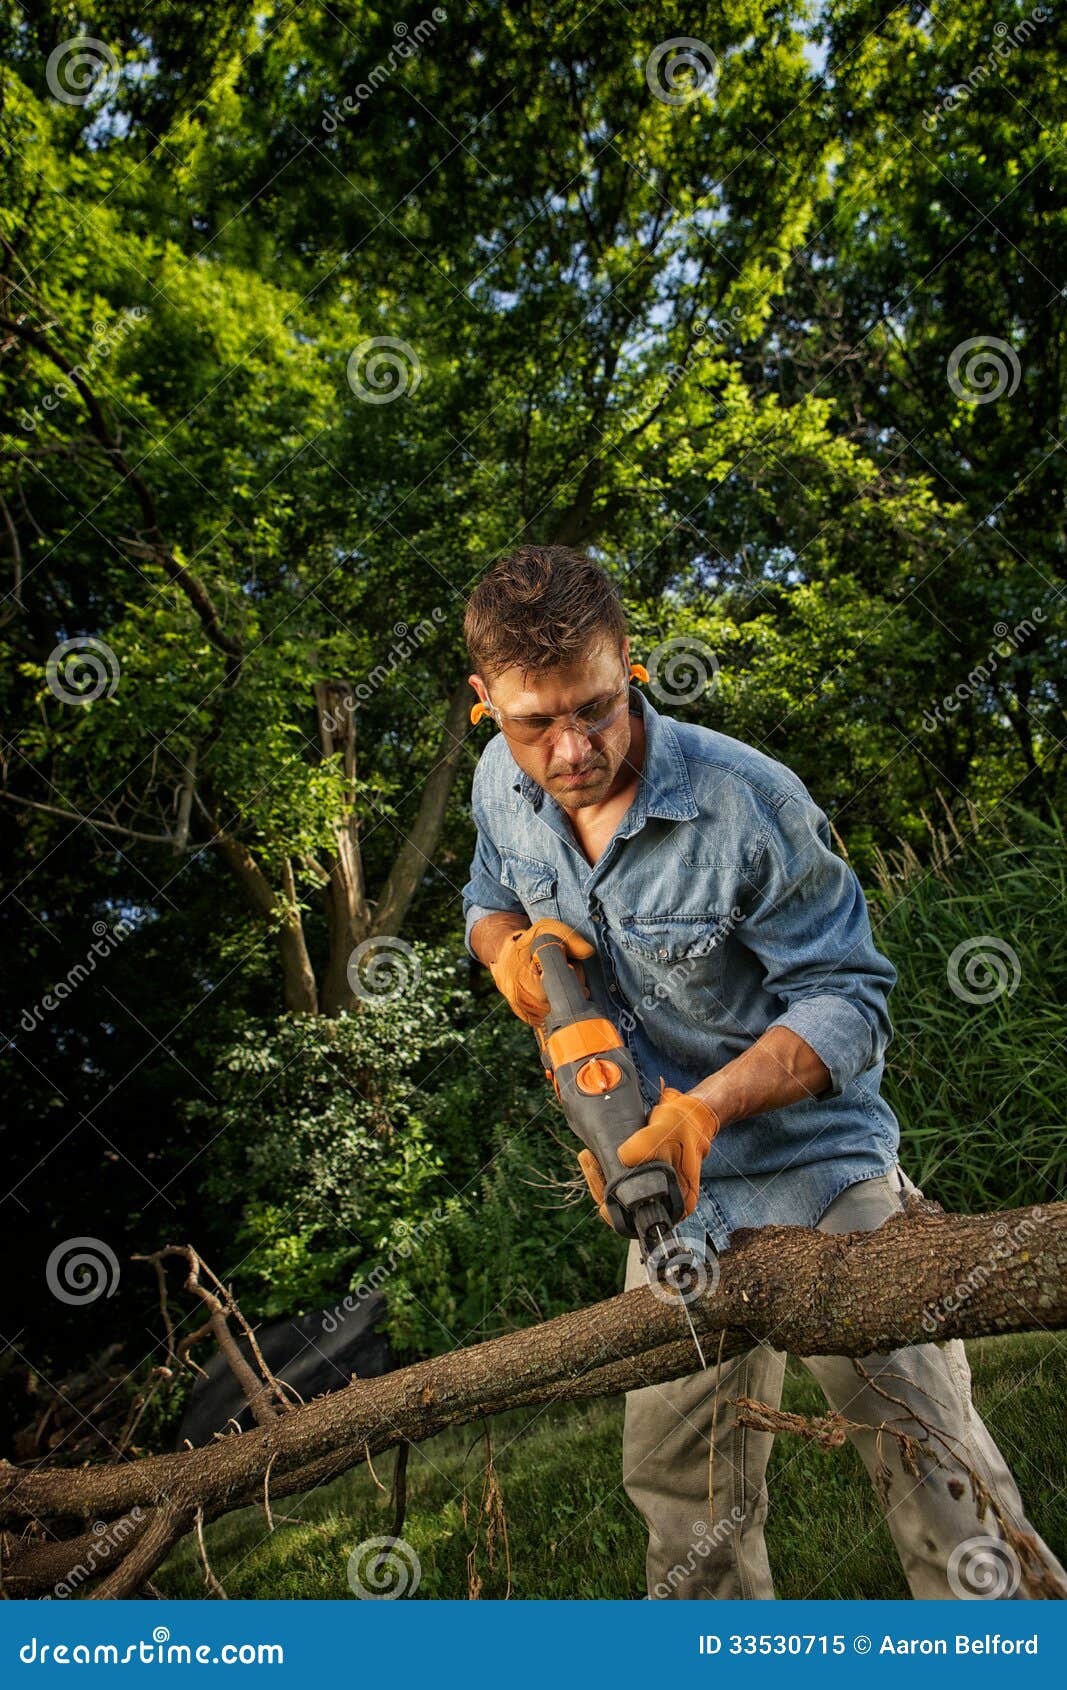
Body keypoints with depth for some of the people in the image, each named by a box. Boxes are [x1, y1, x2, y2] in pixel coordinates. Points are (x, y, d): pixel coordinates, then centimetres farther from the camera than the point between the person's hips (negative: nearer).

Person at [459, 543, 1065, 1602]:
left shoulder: (747, 802, -25)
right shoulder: (502, 786, -6)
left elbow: (847, 998, -19)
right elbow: (489, 899, 14)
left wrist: (704, 1107, -33)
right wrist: (507, 947, -11)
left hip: (822, 1178, -5)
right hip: (674, 1195, 6)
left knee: (940, 1485, 1)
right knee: (682, 1489, 19)